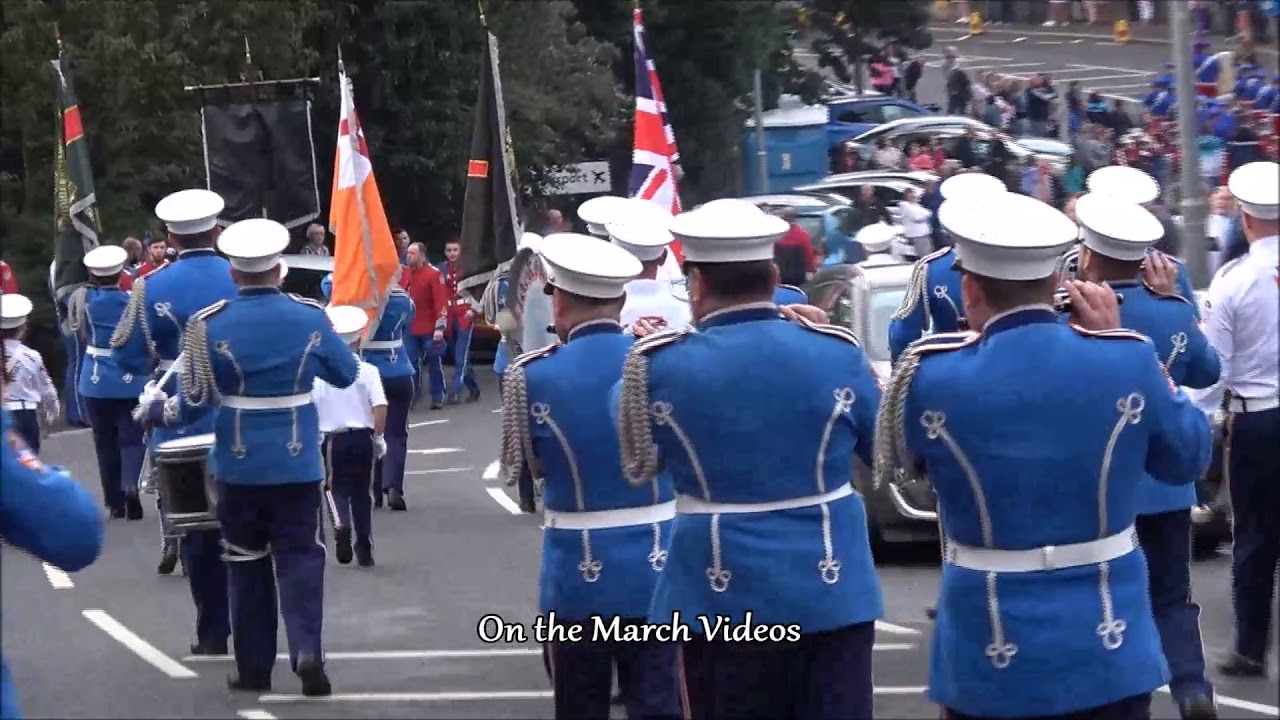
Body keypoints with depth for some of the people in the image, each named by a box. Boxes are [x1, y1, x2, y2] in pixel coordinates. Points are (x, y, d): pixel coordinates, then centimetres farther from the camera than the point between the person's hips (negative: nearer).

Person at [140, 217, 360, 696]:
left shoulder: (209, 324, -10)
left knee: (247, 562, 12)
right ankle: (307, 649, -15)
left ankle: (254, 666, 16)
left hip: (239, 466, 0)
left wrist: (155, 409, 10)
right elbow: (347, 375, 10)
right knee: (299, 554, 5)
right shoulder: (311, 316, -4)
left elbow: (195, 403, -10)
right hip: (298, 464, 0)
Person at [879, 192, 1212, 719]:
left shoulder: (931, 377, -13)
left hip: (991, 662, -1)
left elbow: (892, 466, 9)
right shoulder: (1127, 361, -10)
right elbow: (1189, 458, 8)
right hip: (1109, 654, 1)